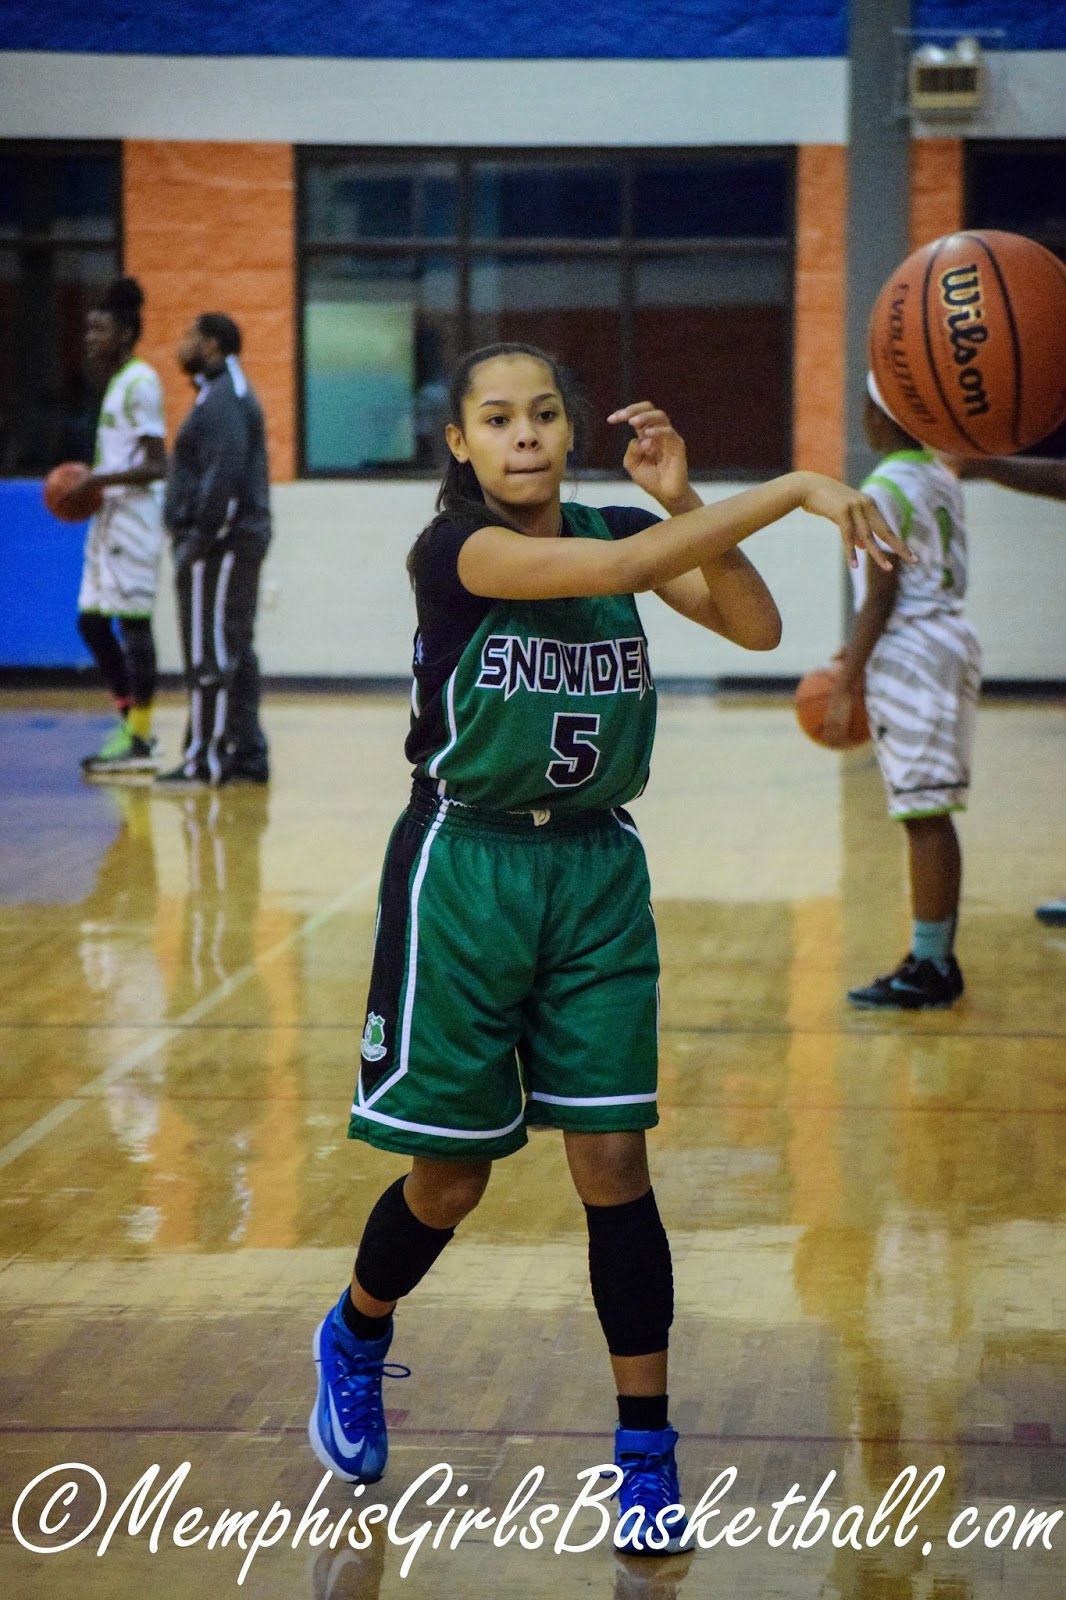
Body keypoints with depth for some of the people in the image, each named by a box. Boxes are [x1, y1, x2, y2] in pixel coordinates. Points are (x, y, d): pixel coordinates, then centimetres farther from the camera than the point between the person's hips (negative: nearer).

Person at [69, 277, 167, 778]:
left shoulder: (139, 383, -13)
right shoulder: (115, 383, 16)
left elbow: (156, 465, -19)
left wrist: (102, 481, -21)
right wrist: (90, 486, 12)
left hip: (134, 513, -10)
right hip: (110, 515, 10)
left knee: (132, 622, -7)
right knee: (92, 620, 11)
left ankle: (139, 741, -4)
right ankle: (129, 722, 18)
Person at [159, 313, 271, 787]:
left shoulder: (223, 400, -13)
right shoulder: (227, 394, 20)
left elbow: (222, 478, -23)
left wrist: (198, 541, -22)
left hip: (219, 544, -11)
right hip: (242, 539, 11)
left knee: (210, 654, -7)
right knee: (234, 651, 12)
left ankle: (205, 758, -5)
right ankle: (246, 755, 14)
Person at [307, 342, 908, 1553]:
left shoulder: (623, 529, 2)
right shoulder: (458, 549, -16)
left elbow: (755, 626, -6)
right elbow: (614, 569, -32)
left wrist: (685, 502, -17)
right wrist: (794, 489, -34)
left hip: (597, 874, 4)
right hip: (465, 871, -4)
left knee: (612, 1163, 0)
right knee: (449, 1178, 6)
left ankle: (646, 1453, 9)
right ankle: (353, 1342, 38)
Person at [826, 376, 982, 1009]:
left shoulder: (885, 489, -13)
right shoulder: (944, 481, 13)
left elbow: (881, 596, -16)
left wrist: (846, 685, -14)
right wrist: (867, 650, 26)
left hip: (911, 650, -9)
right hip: (954, 637, 9)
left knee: (923, 813, -7)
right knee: (932, 813, 13)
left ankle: (929, 969, -6)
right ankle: (938, 957, 18)